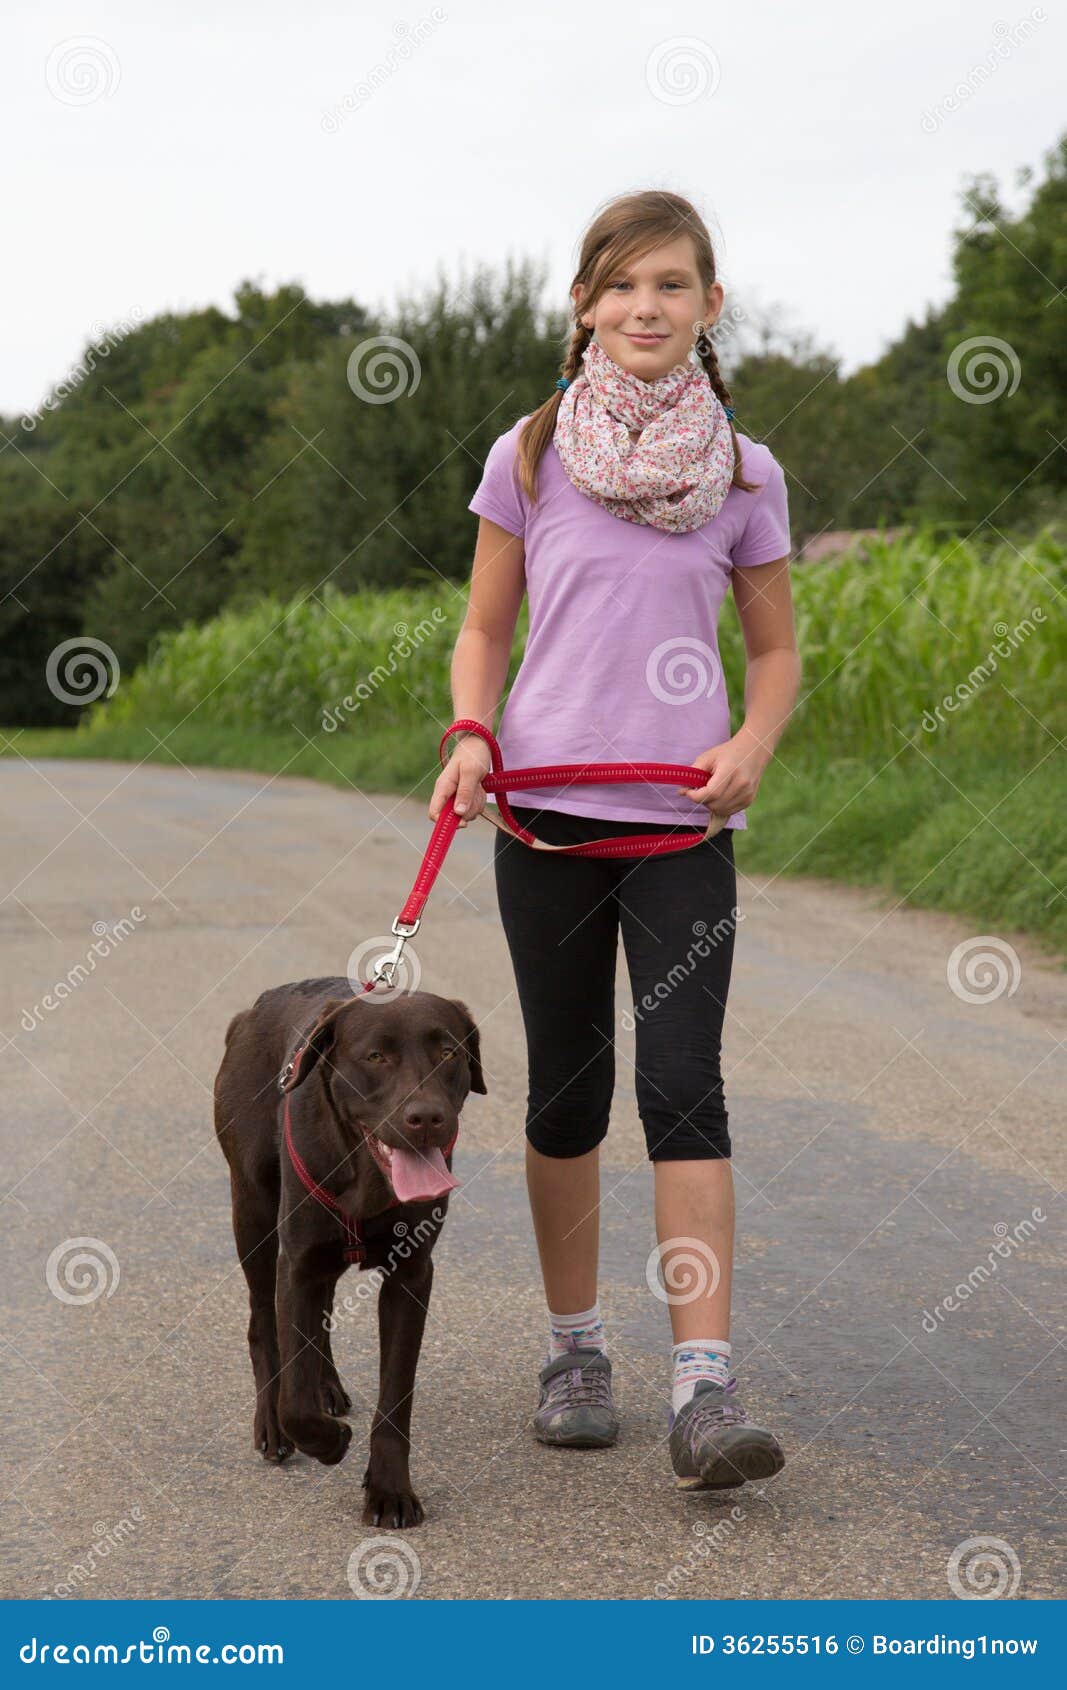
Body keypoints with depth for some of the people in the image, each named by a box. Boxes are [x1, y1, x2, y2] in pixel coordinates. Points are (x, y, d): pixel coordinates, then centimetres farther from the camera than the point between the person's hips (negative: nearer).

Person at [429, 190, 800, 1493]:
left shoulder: (744, 476, 3)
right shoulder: (528, 458, 2)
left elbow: (777, 648, 10)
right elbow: (485, 629, 8)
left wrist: (754, 742, -9)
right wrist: (472, 734, -10)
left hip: (680, 819, 0)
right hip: (549, 808, 1)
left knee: (682, 1084, -10)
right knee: (568, 1089, 8)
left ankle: (705, 1389, -12)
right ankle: (573, 1349, 24)